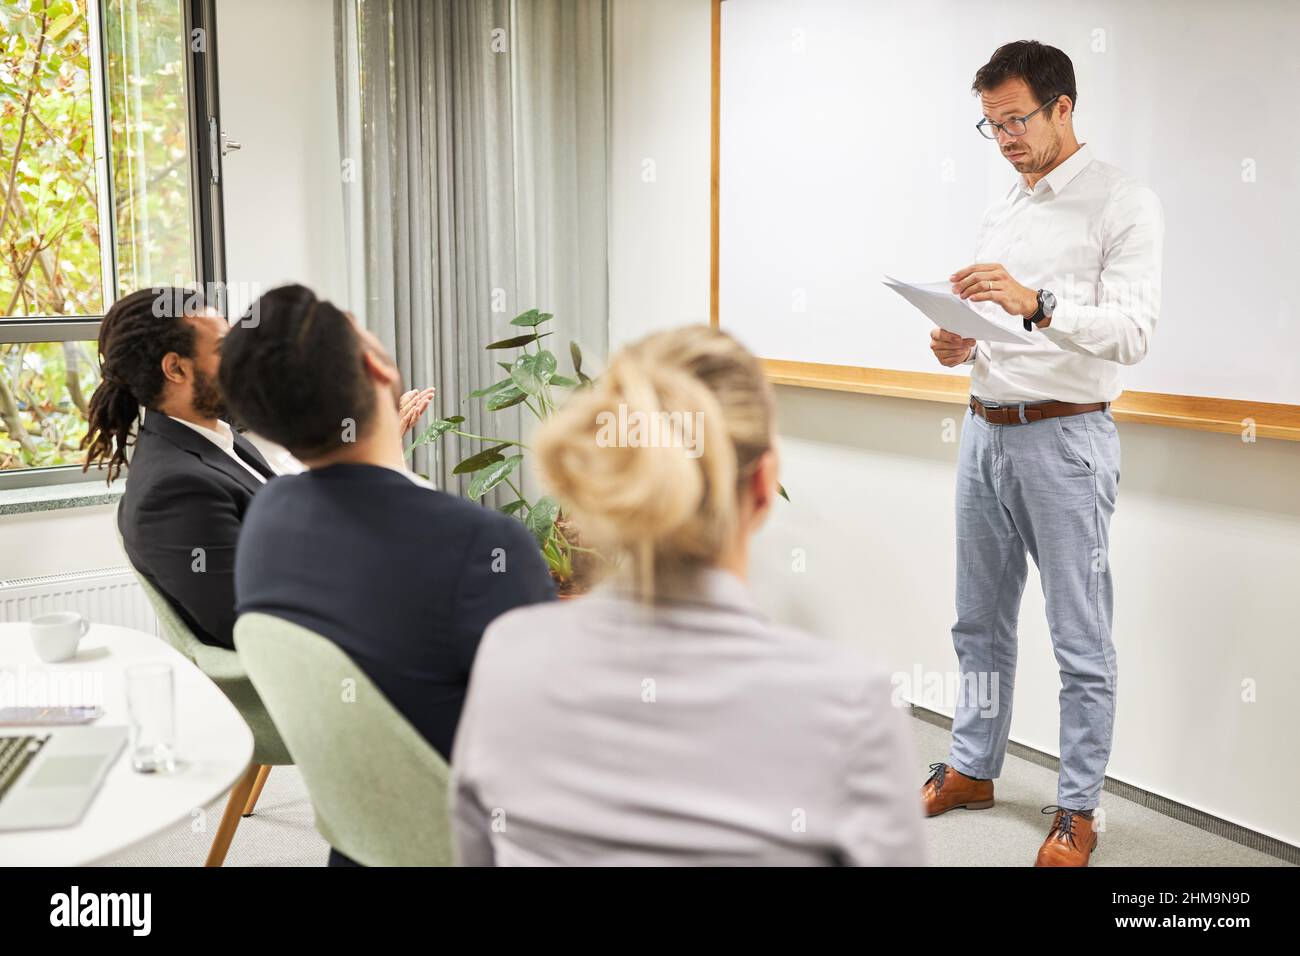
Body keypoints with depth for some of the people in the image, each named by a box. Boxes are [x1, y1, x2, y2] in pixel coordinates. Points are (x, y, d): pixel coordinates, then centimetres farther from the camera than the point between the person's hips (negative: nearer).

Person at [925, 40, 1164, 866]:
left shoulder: (1125, 204, -6)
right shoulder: (1003, 210, 15)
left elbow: (1133, 333, -17)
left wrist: (1036, 303, -30)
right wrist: (961, 346, 0)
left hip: (1065, 438, -7)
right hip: (986, 431, 7)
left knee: (1080, 642, 2)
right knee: (980, 623, 16)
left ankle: (1078, 811, 14)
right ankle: (972, 769, 30)